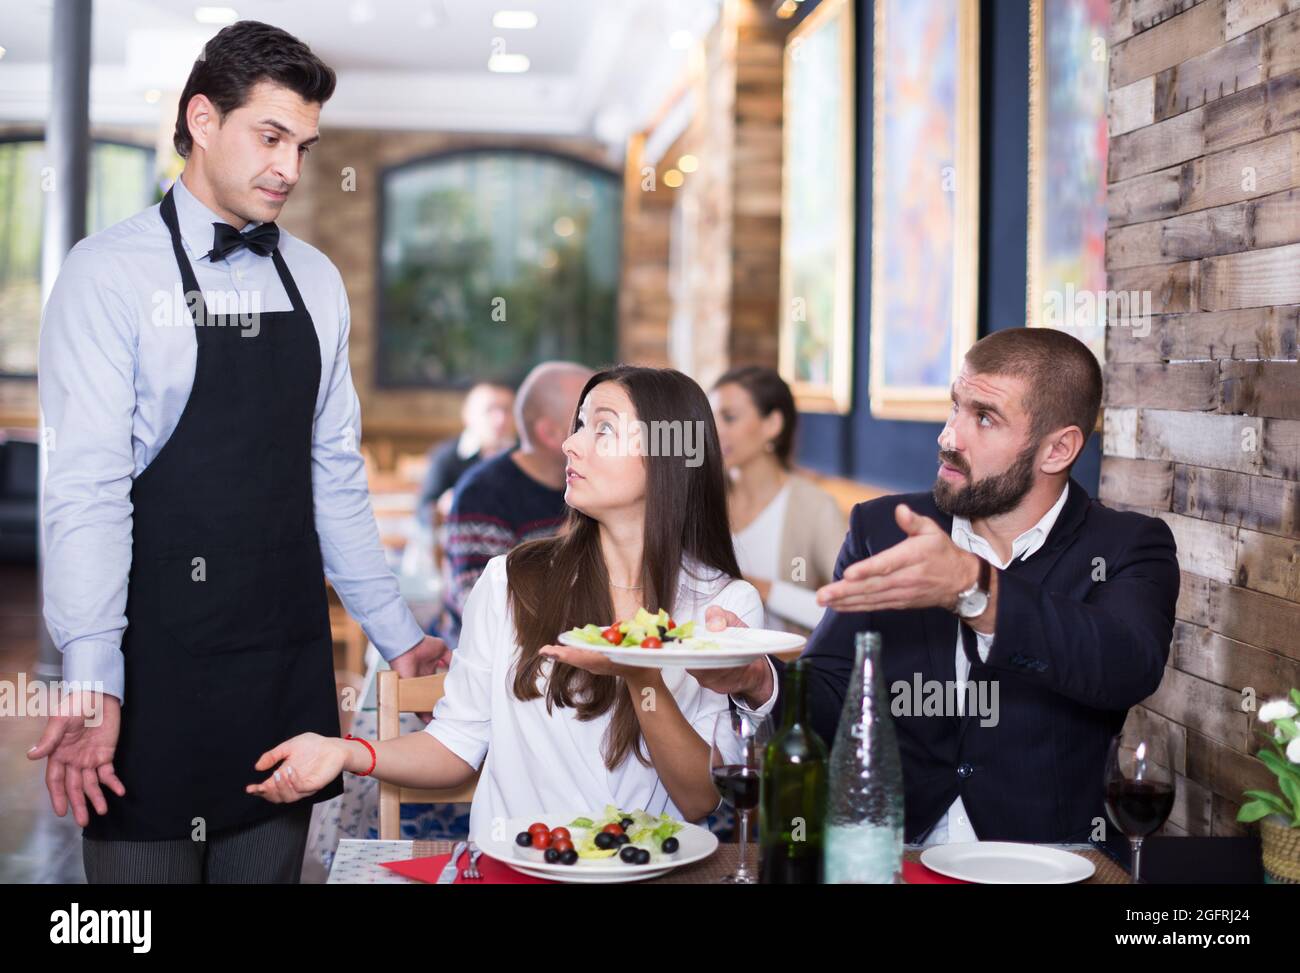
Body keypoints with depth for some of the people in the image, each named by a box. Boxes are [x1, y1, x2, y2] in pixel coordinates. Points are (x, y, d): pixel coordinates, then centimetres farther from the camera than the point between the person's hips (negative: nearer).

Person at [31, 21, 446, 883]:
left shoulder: (316, 281, 9)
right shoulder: (111, 274, -7)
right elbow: (86, 486, -13)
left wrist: (397, 633, 11)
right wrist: (92, 683, -22)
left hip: (289, 660, 5)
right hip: (155, 665, -5)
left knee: (270, 862, 11)